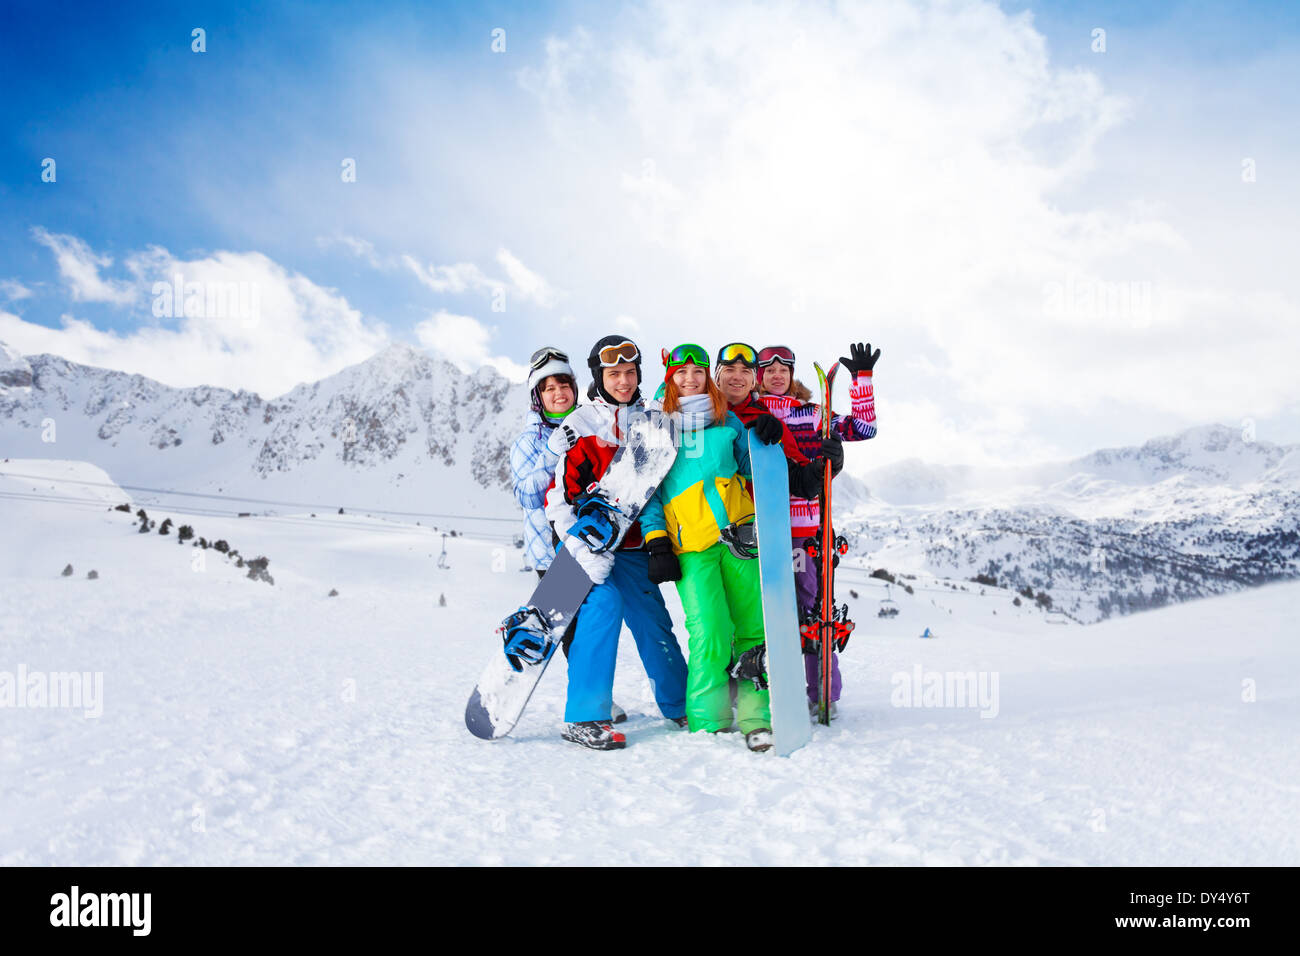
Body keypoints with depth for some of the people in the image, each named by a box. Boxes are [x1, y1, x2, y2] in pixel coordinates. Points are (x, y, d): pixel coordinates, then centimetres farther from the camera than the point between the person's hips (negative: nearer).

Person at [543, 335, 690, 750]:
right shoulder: (580, 427, -8)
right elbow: (560, 498, -12)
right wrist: (586, 552, -21)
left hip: (630, 544, 5)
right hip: (586, 540, -5)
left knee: (653, 619, 3)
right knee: (605, 602, -24)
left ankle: (681, 707, 22)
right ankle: (583, 717, -17)